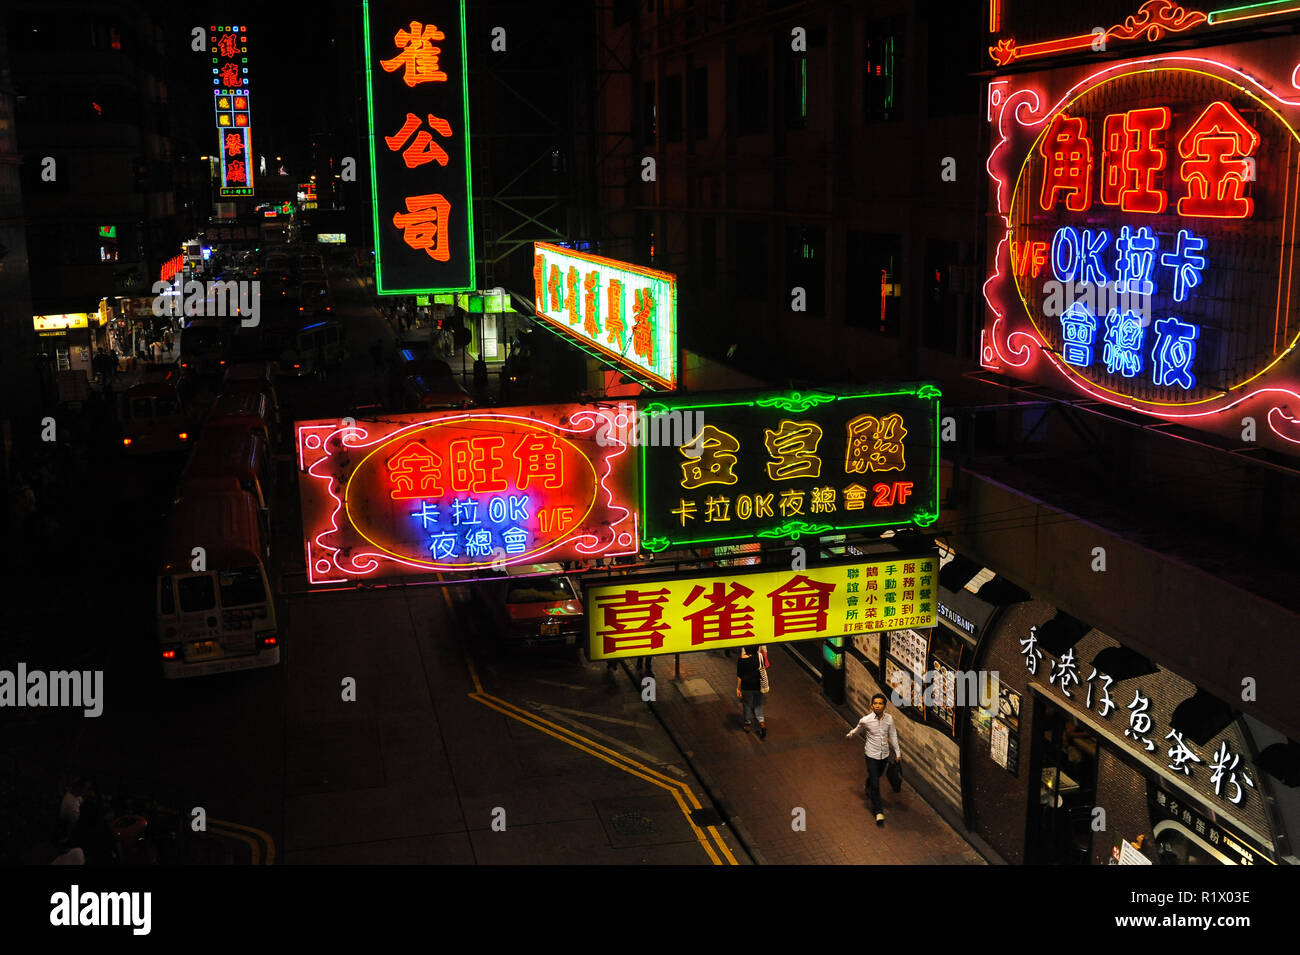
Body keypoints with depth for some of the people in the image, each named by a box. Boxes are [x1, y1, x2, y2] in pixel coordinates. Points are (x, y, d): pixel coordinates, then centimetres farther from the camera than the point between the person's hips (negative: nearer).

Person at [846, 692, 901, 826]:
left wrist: (897, 752, 10)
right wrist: (848, 735, 21)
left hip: (884, 755, 4)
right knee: (875, 784, -6)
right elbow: (857, 730, 3)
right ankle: (878, 812, 4)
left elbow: (893, 736, 3)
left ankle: (868, 788, 60)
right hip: (872, 755, -4)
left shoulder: (889, 719, -11)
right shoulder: (865, 720, -20)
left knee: (876, 776, 27)